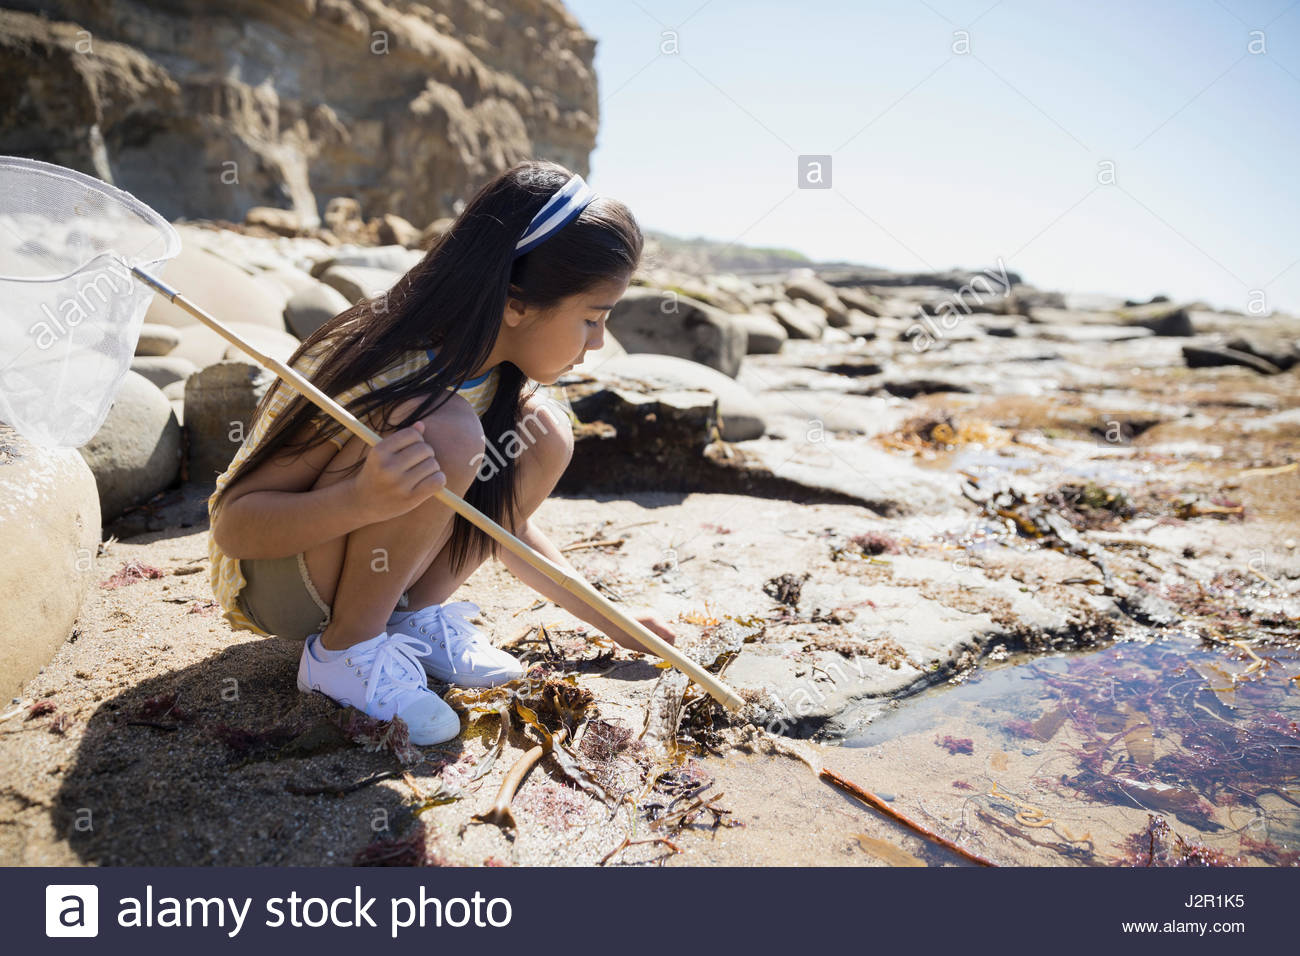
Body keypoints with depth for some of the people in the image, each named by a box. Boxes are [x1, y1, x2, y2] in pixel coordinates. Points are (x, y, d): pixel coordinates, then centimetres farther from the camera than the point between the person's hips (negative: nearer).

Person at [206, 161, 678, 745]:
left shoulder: (503, 378, -7)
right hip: (266, 577, -6)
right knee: (445, 434, -33)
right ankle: (346, 650, -13)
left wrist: (609, 621, 6)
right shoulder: (371, 368, -30)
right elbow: (231, 524, -25)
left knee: (546, 435, -12)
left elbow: (504, 523, 6)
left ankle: (416, 617, -2)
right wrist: (363, 499, -45)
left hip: (368, 566, 6)